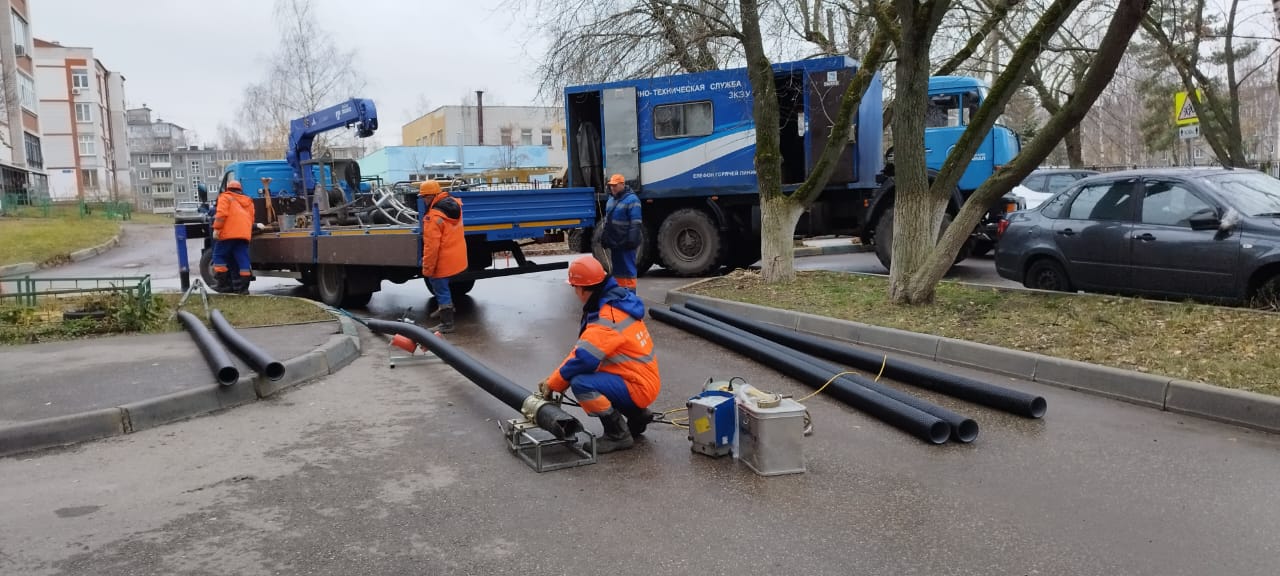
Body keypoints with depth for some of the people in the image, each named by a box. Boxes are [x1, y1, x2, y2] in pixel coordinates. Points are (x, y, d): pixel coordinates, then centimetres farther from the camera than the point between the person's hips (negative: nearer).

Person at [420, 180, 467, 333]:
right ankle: (447, 308, 44)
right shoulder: (455, 204, -2)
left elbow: (431, 247, -25)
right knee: (442, 286, 29)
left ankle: (447, 324, 10)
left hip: (443, 261, -9)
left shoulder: (434, 217, -26)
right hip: (456, 257, 9)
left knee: (441, 290, 3)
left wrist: (427, 269, -18)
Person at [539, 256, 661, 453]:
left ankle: (618, 435, -9)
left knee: (581, 383, -24)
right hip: (645, 379, 10)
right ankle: (636, 416, 19)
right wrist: (555, 379, 5)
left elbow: (584, 357, -28)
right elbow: (585, 347, 10)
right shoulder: (614, 302, 8)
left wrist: (553, 384, -12)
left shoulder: (608, 317, -23)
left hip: (638, 387, -10)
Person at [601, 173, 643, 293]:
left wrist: (632, 240, -23)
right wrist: (604, 237, 18)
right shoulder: (611, 199, 15)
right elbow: (607, 220, 21)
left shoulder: (631, 200, -11)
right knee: (616, 267, 13)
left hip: (625, 243, -8)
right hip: (614, 242, 8)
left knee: (628, 267, -6)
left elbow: (636, 223, -17)